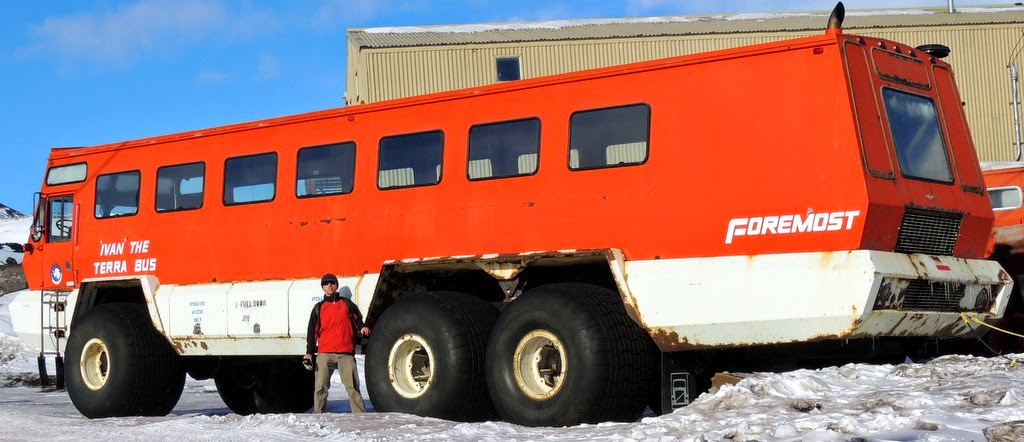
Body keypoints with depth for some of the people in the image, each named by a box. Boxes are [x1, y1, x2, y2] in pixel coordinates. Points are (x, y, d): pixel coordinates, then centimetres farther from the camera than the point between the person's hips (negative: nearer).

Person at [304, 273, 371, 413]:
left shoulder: (348, 304, 16)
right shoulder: (318, 308, 16)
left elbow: (358, 320, 21)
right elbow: (312, 332, 14)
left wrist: (362, 329, -3)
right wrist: (309, 353, 4)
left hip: (346, 354, -1)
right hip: (324, 354, 1)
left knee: (353, 387, -7)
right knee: (320, 388, -7)